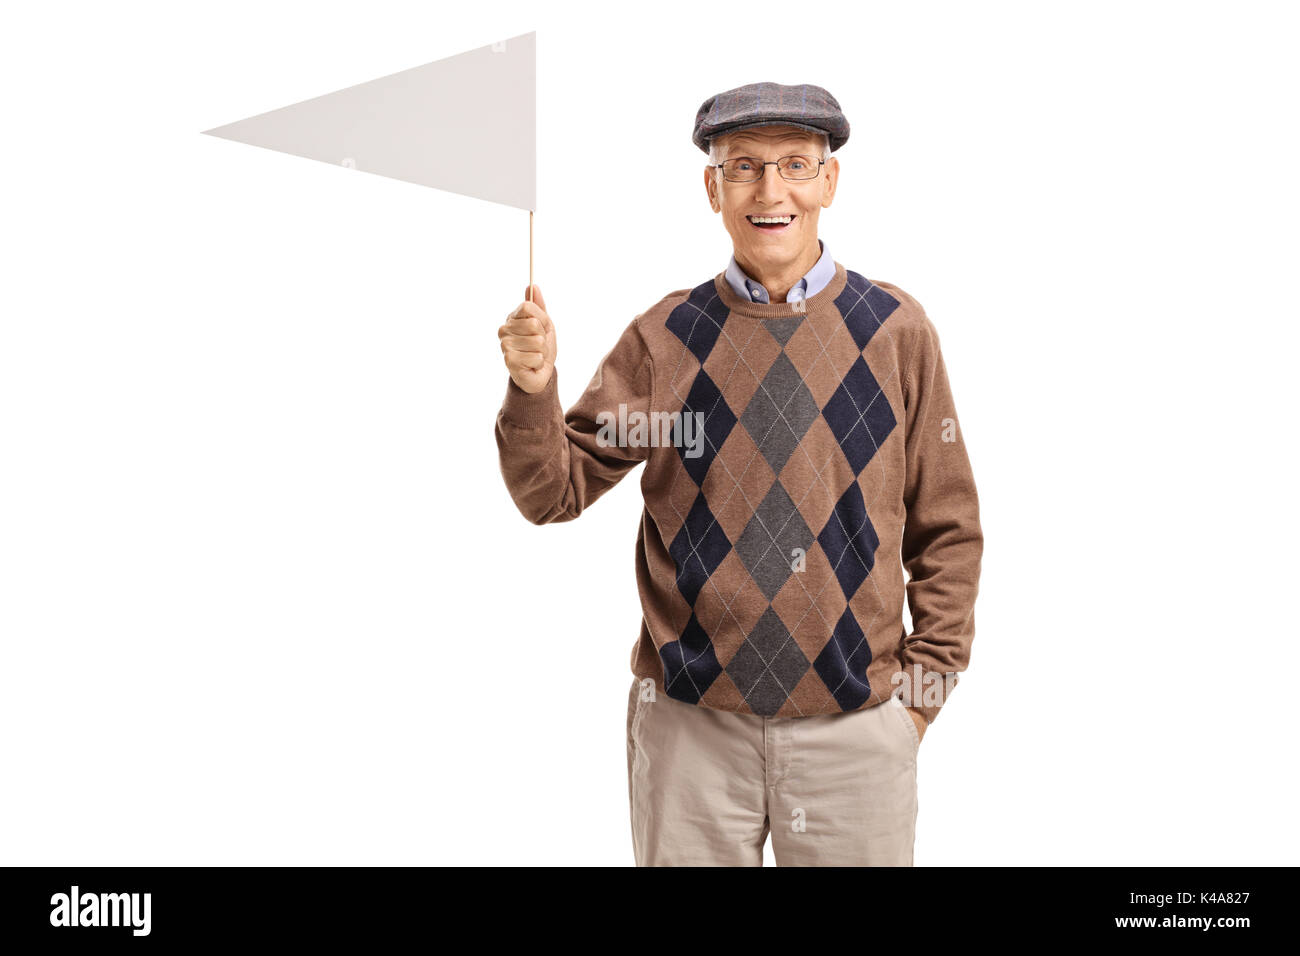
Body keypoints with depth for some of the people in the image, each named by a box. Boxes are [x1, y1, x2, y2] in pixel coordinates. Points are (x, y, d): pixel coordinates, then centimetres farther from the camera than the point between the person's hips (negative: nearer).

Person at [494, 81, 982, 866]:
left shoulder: (895, 330, 0)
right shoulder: (664, 338, 0)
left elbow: (948, 528, 5)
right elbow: (555, 493, -1)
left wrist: (926, 681, 3)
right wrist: (533, 390, -18)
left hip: (857, 725, 0)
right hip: (691, 725, 0)